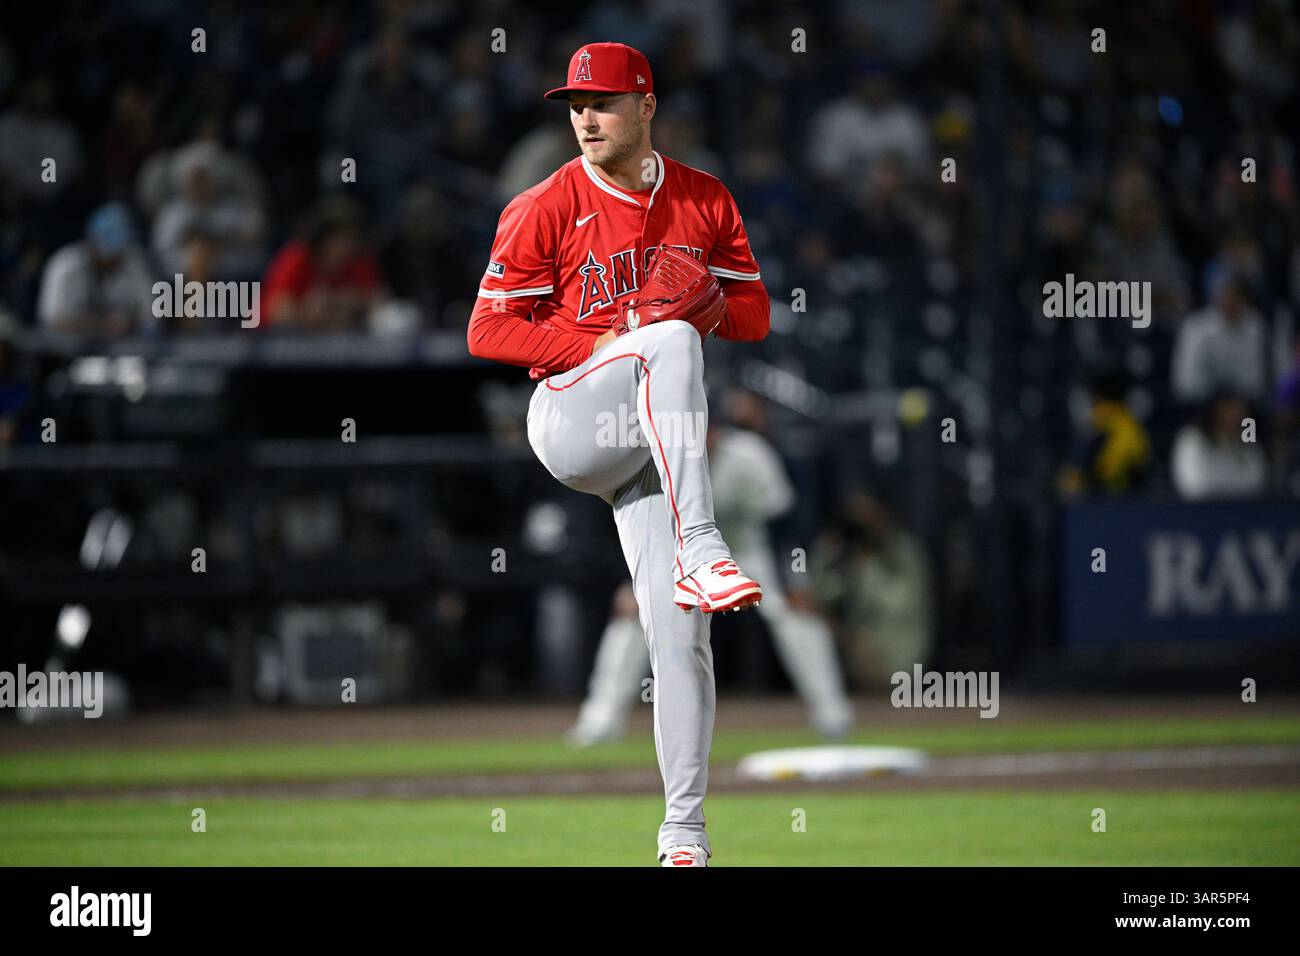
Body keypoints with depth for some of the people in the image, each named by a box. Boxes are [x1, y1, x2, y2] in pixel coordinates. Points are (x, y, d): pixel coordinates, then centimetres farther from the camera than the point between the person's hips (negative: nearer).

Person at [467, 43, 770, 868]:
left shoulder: (707, 202, 8)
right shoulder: (546, 208, -3)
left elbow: (755, 315, 13)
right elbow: (488, 331, -5)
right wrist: (601, 345, -16)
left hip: (660, 442, 4)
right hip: (568, 419, -4)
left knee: (681, 636, -5)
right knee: (669, 341, -34)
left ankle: (684, 830, 5)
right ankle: (701, 551, -45)